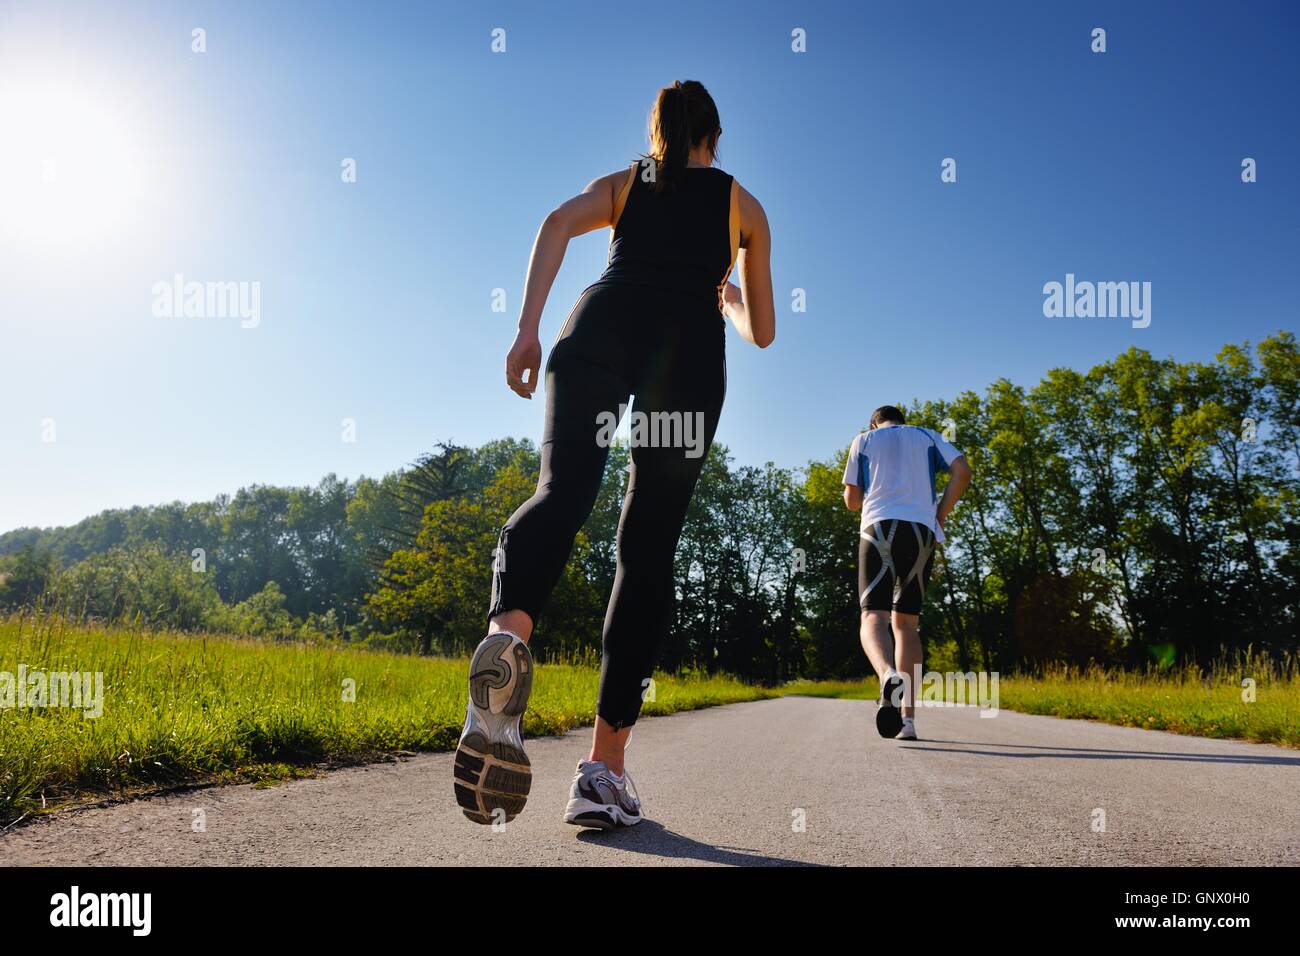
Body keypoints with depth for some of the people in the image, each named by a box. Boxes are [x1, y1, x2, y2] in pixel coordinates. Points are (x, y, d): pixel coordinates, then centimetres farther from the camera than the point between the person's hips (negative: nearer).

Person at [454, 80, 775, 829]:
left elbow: (557, 226, 8)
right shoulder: (743, 204, 32)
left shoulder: (619, 184, 32)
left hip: (605, 324, 1)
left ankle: (508, 632, -52)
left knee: (563, 492, -16)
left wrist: (528, 332, 1)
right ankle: (604, 768, -6)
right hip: (691, 345, 0)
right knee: (649, 551, -1)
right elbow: (762, 332, 32)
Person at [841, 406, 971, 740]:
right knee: (905, 622, 8)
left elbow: (852, 500, 15)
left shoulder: (864, 440, 19)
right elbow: (962, 471, 6)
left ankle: (889, 676, -43)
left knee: (873, 617, -9)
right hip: (922, 531, 2)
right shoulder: (927, 436, 23)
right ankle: (907, 718, 0)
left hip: (879, 527, -2)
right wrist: (940, 515, 10)